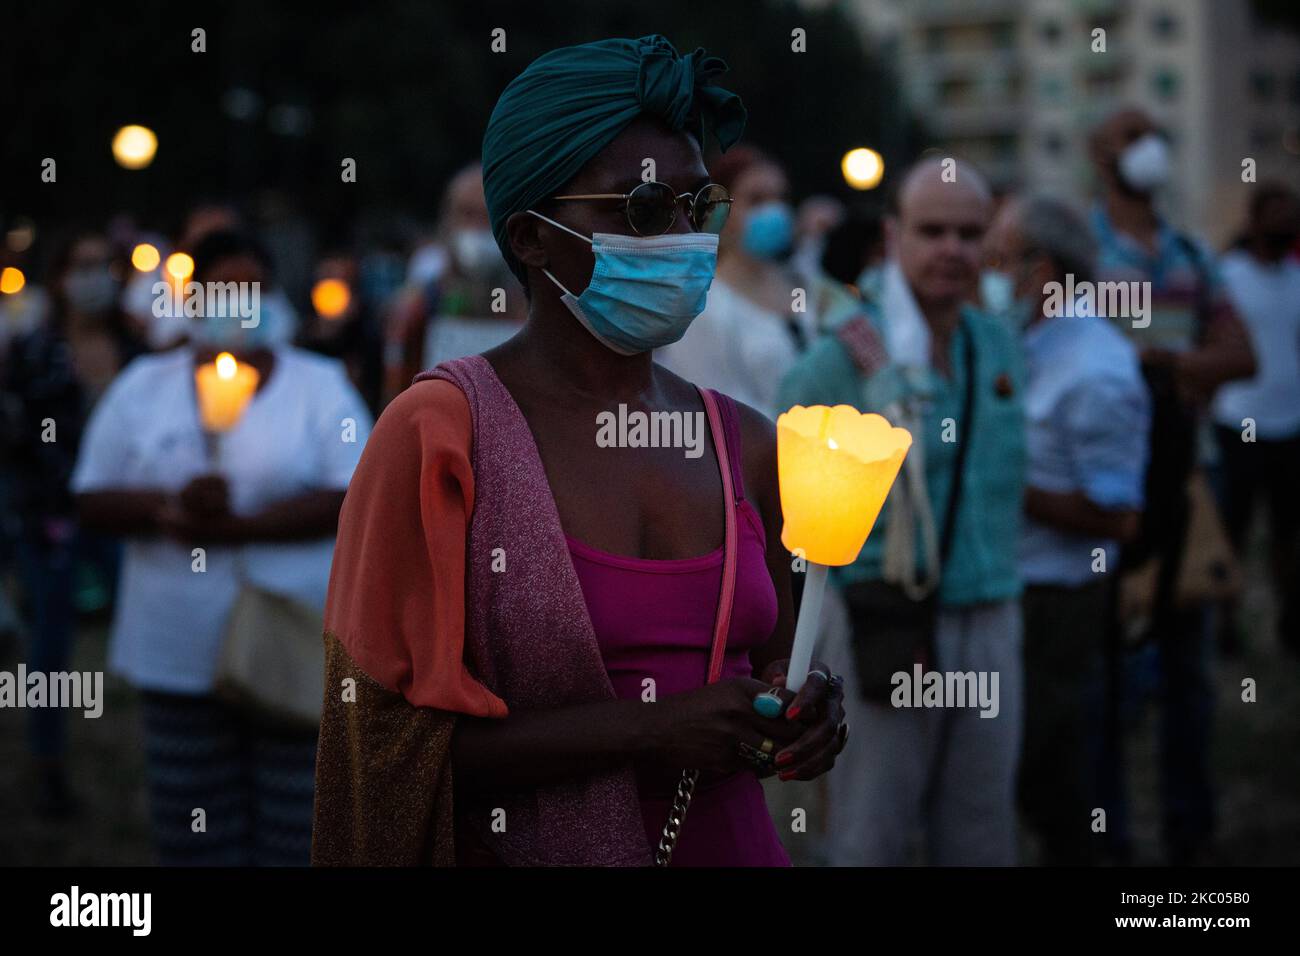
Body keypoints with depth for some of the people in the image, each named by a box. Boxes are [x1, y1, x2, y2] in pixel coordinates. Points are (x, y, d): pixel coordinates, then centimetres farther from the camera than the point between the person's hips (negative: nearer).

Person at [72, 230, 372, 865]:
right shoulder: (143, 387, 10)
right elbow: (93, 500, 8)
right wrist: (167, 507, -13)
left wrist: (237, 526, -15)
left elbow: (351, 498, -7)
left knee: (296, 835, 0)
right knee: (195, 841, 6)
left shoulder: (319, 384, 4)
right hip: (180, 661, 2)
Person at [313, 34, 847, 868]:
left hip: (734, 841, 5)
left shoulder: (746, 445, 2)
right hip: (528, 849, -5)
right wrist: (643, 729, -22)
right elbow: (386, 742, -16)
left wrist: (804, 710, -8)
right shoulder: (440, 432, -14)